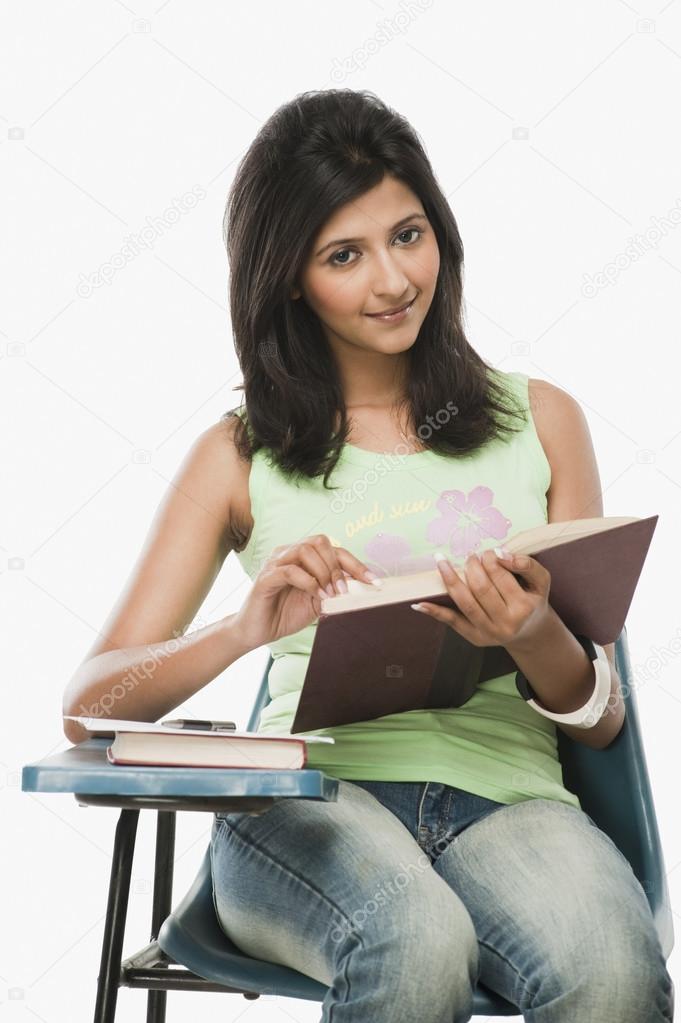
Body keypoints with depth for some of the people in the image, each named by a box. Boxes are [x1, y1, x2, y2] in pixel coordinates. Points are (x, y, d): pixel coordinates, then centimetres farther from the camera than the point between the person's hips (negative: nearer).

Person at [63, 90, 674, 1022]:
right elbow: (90, 707, 3)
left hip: (505, 793, 1)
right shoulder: (242, 455, 11)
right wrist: (246, 629, -16)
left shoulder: (540, 418, 13)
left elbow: (602, 724, 12)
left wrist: (537, 638, -12)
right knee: (418, 944, -34)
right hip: (310, 793, 0)